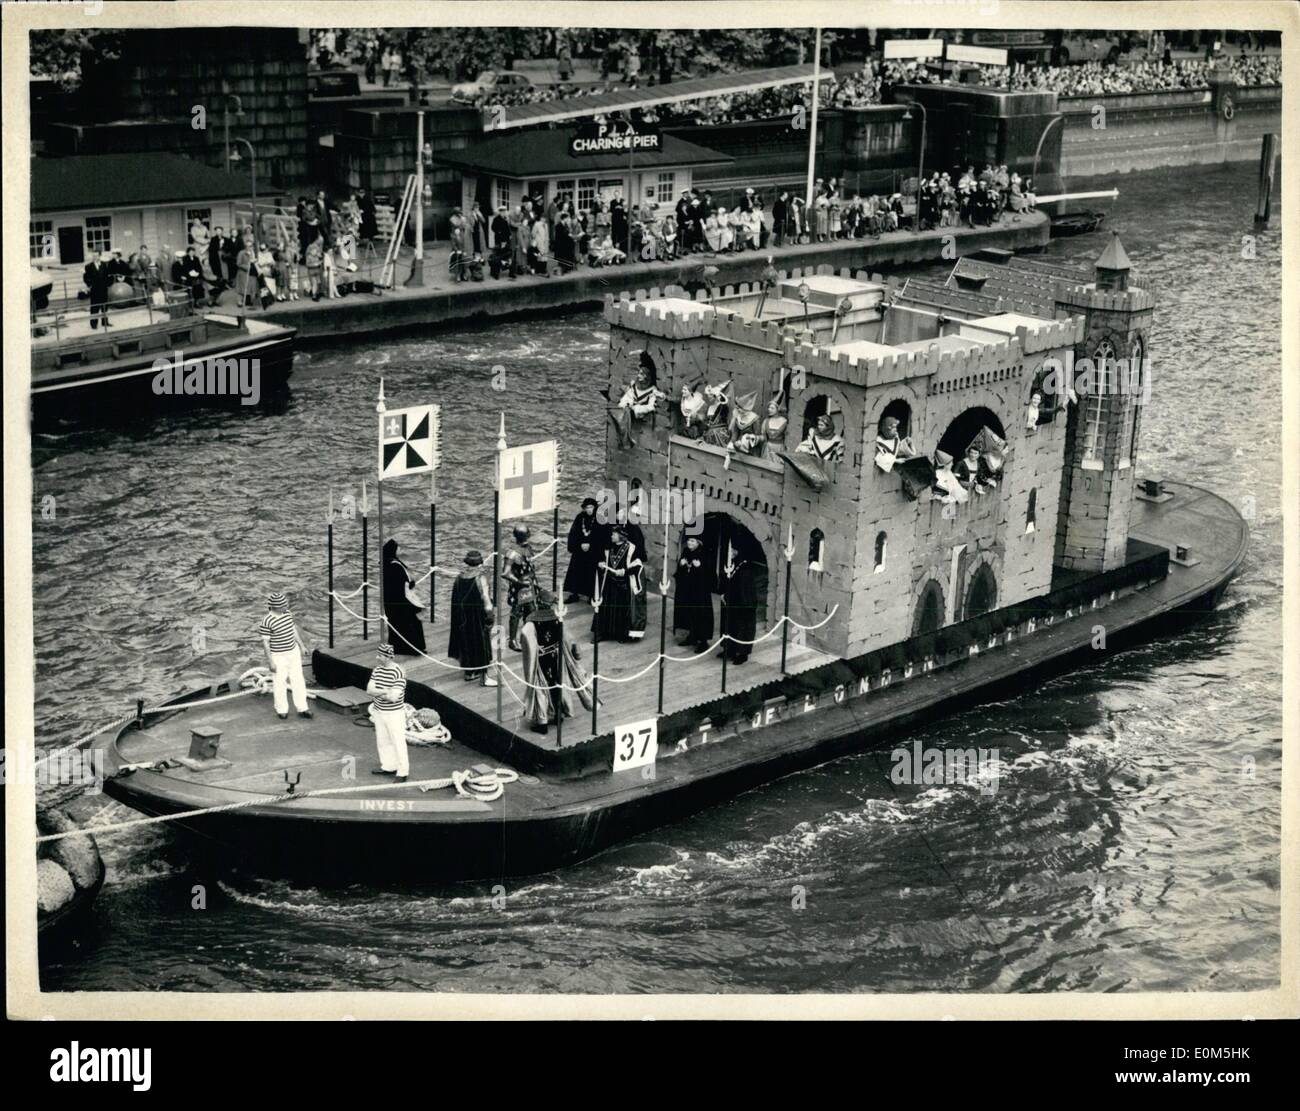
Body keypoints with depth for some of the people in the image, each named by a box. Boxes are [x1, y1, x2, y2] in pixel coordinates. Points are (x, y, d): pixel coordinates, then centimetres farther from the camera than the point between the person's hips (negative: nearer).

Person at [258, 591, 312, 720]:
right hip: (278, 656, -6)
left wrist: (301, 646, 17)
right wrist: (270, 662, -15)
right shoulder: (267, 622, -22)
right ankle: (282, 710, 24)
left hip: (293, 652, 6)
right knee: (280, 683, 8)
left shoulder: (287, 613, -2)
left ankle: (302, 709, 18)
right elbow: (265, 642, -17)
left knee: (298, 680, 9)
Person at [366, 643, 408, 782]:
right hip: (378, 711, 7)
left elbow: (394, 697, -26)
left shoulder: (398, 672, -21)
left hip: (394, 713, -7)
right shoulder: (377, 669, 1)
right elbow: (369, 690, -4)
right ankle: (388, 767, 34)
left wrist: (377, 692, -13)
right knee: (382, 741, 18)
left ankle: (402, 772, 11)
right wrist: (384, 691, -20)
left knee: (398, 743, 1)